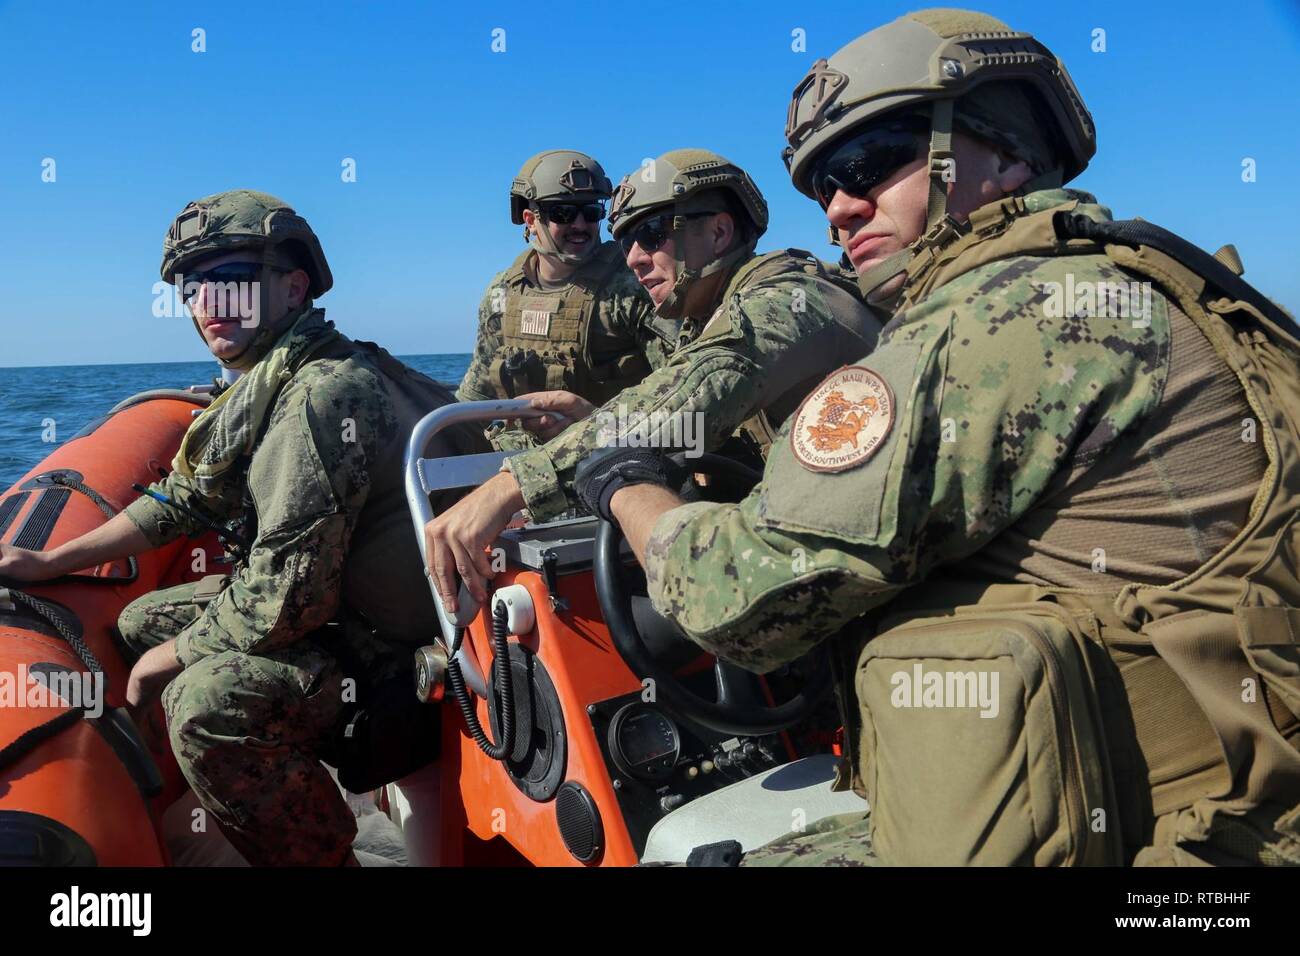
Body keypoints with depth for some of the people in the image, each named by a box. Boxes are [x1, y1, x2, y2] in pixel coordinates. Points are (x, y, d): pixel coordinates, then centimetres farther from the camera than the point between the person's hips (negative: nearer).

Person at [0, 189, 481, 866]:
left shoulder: (321, 396, -27)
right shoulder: (267, 381, 6)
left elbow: (287, 598, -28)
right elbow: (184, 499, 17)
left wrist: (165, 661, -11)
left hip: (390, 640, -11)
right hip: (333, 596, 11)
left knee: (203, 703, -33)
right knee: (142, 619, 18)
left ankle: (323, 854, -10)